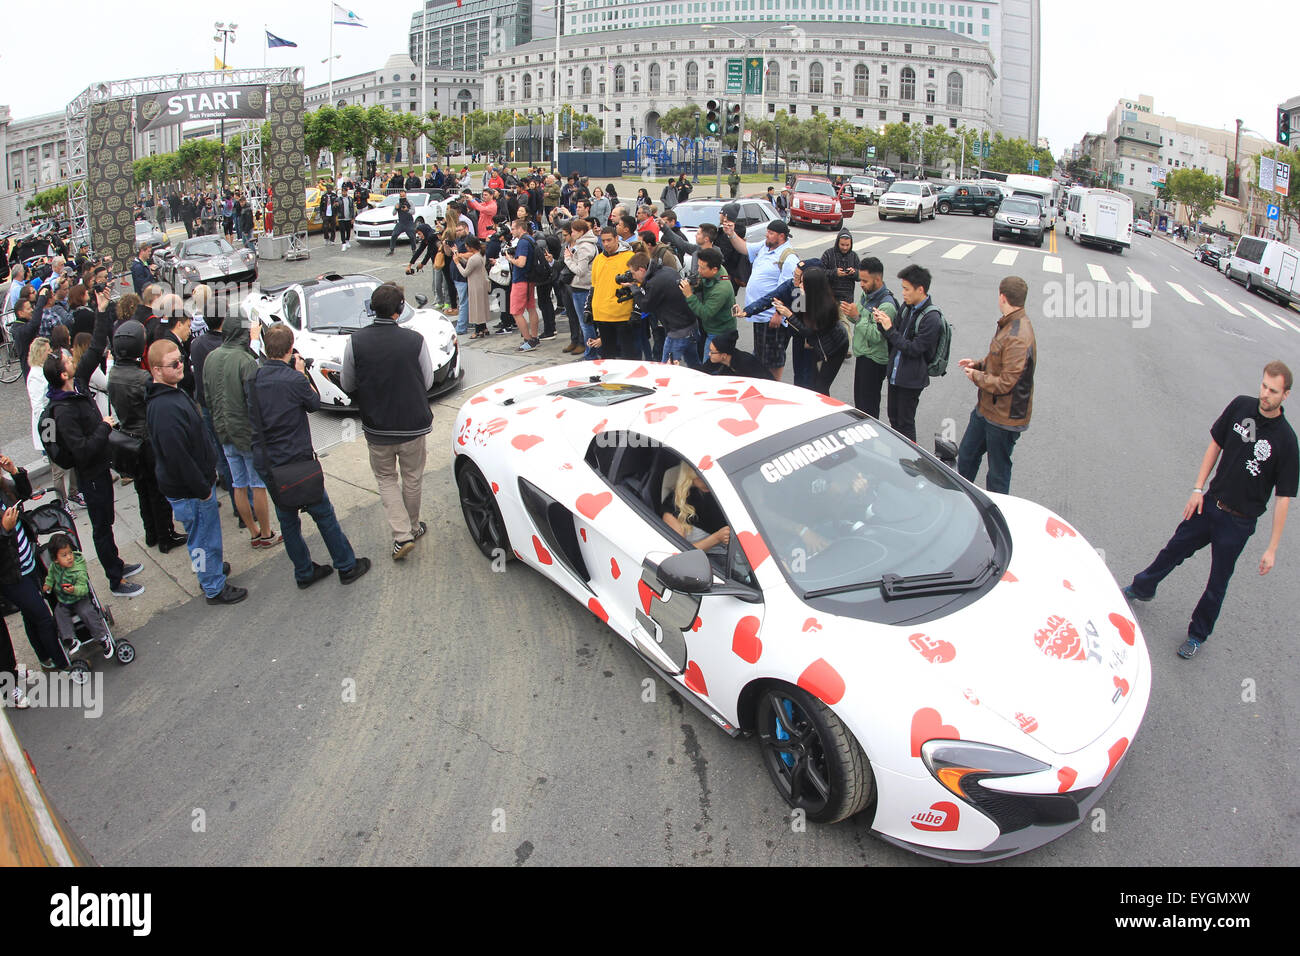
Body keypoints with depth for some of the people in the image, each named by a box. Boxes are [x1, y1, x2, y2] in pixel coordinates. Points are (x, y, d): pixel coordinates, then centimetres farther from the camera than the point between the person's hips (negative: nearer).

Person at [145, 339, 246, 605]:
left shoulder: (174, 394, 6)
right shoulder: (165, 408, -29)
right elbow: (178, 456, -29)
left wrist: (209, 470, 20)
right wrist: (203, 488, -21)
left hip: (196, 481, 10)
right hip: (188, 491, -10)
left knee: (202, 534, 28)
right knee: (204, 538, 7)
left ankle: (209, 567, 47)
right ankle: (214, 588, 22)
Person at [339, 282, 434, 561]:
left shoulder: (355, 342, -11)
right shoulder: (415, 340, -15)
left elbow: (347, 385, -1)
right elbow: (427, 383, -5)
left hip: (376, 427, 1)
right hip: (413, 423, -1)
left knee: (386, 479, 18)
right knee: (412, 479, 19)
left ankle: (401, 535, 7)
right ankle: (412, 527, 36)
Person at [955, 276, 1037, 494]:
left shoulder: (1018, 339, -28)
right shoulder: (1009, 324, 4)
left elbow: (1005, 384, -28)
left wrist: (977, 376, -13)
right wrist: (978, 364, 5)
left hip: (1004, 418, -10)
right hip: (986, 409, 10)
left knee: (998, 472, 7)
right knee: (966, 456, 23)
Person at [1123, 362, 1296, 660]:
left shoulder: (1285, 440, -19)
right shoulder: (1241, 406, -10)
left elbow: (1283, 498, -15)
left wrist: (1272, 548, -13)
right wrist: (1198, 489, 1)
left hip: (1239, 522, -3)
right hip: (1210, 502, 3)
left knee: (1217, 584, 11)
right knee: (1174, 550, 21)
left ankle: (1197, 635, 30)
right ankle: (1141, 588, 45)